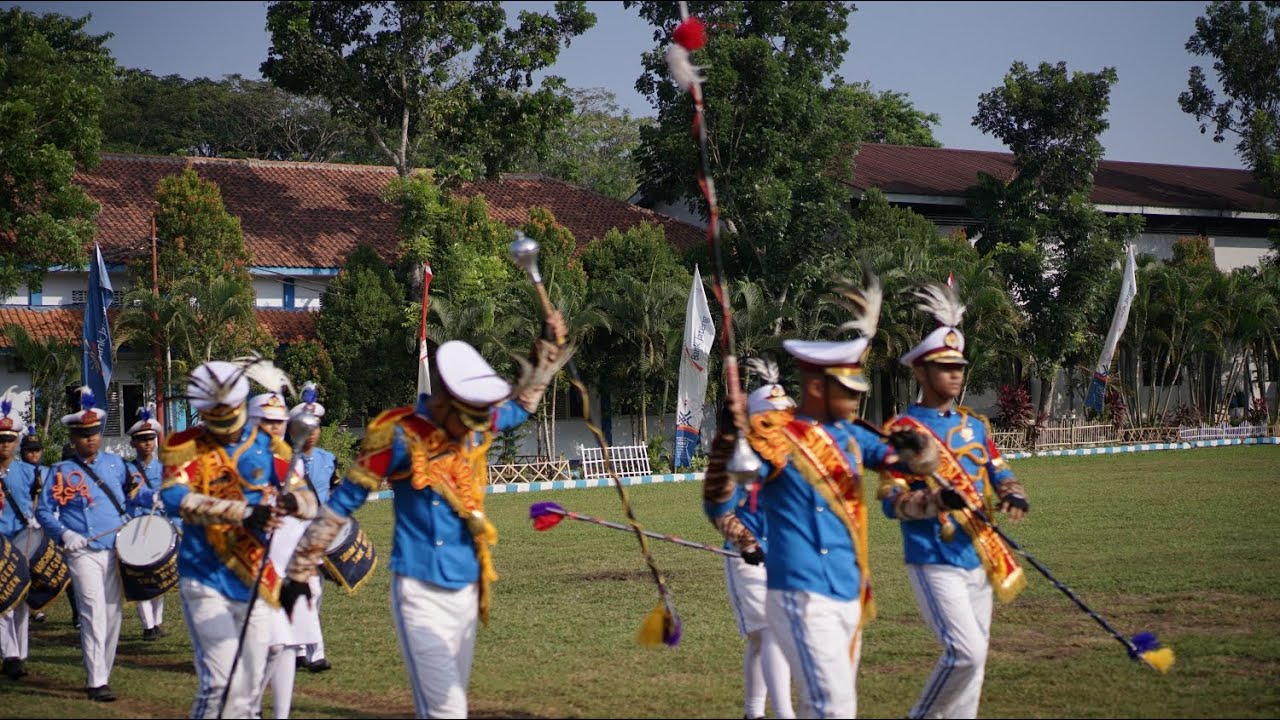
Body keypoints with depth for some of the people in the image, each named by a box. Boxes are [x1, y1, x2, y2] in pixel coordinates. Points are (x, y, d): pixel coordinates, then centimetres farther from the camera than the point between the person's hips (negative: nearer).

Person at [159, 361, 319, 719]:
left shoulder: (268, 446, 4)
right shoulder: (186, 447, -7)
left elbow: (309, 500, -1)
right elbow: (174, 498, -26)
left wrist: (293, 500, -28)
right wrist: (243, 512, -36)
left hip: (255, 582, 4)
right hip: (207, 583, -4)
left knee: (248, 689, 10)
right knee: (222, 681, -17)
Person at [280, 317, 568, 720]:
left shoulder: (479, 425, 4)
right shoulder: (400, 436, -13)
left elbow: (521, 404, 29)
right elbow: (340, 506, -7)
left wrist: (547, 355, 22)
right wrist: (300, 571, -4)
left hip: (467, 591, 7)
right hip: (421, 595, -7)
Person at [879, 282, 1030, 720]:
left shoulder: (975, 425, 14)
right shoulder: (902, 430, -7)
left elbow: (999, 473, 13)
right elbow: (891, 501, -13)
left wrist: (1013, 496, -11)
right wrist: (936, 500, -31)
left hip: (979, 557, 7)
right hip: (934, 562, -7)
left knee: (973, 658, 9)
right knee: (966, 652, -16)